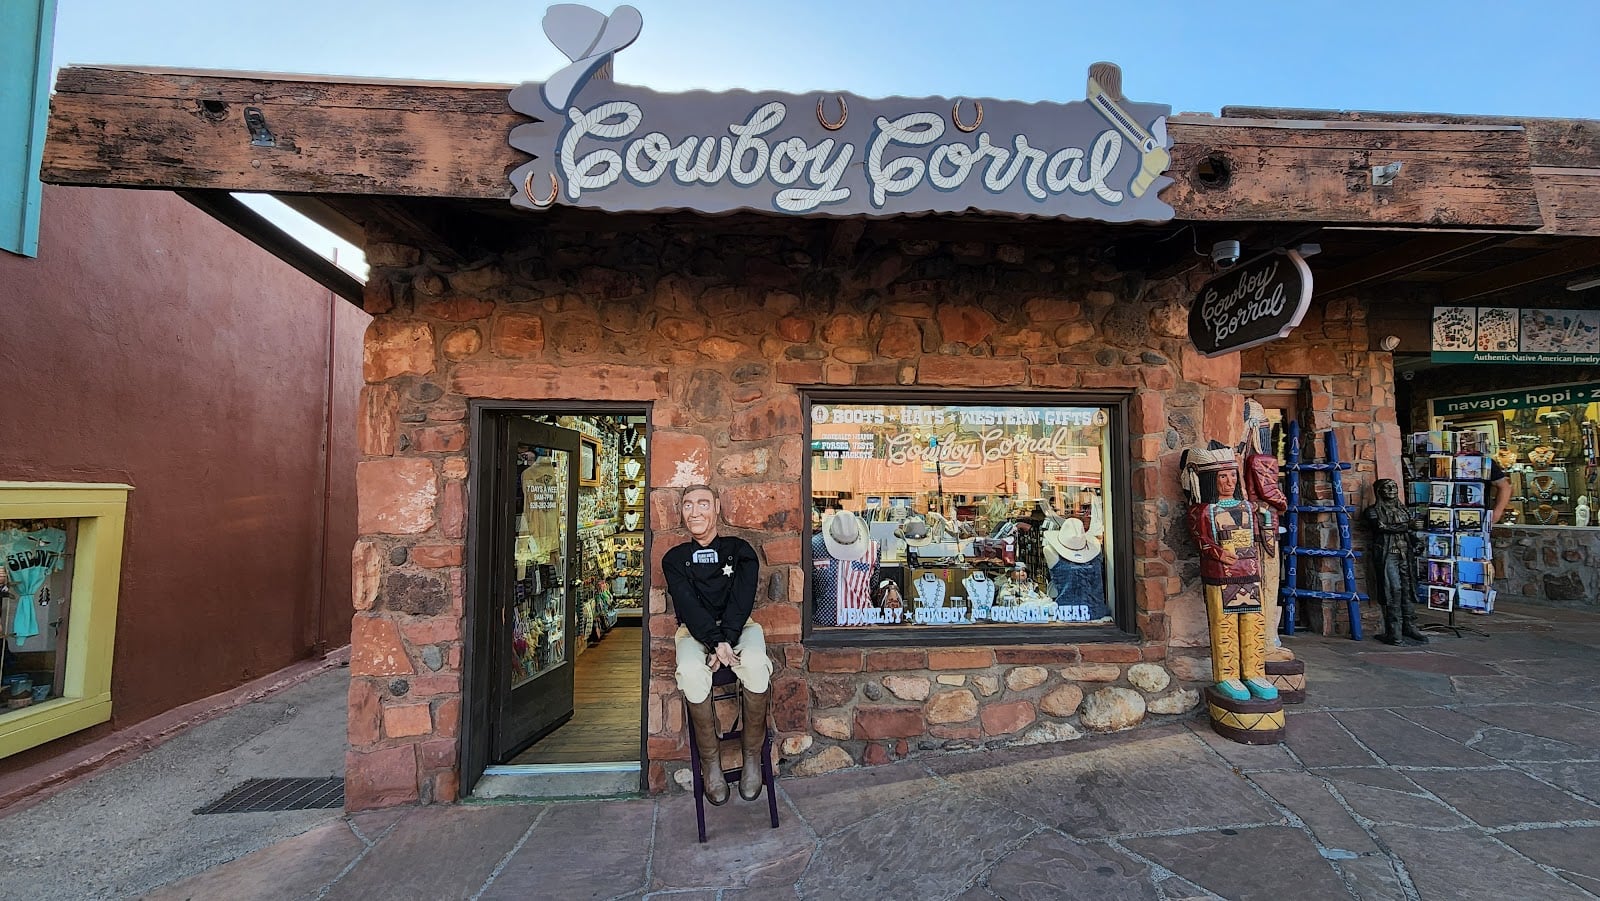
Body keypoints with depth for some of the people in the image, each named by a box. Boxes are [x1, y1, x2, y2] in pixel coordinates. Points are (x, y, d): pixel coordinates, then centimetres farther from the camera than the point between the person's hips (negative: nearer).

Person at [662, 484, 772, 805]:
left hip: (737, 626, 0)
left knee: (756, 664, -32)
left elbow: (742, 599, -5)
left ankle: (752, 755, -12)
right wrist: (716, 642, -21)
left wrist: (727, 640, -21)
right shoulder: (675, 558, 8)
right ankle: (710, 760, -13)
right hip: (695, 631, 1)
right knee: (691, 672, -33)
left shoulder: (739, 550, 7)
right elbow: (688, 605, -6)